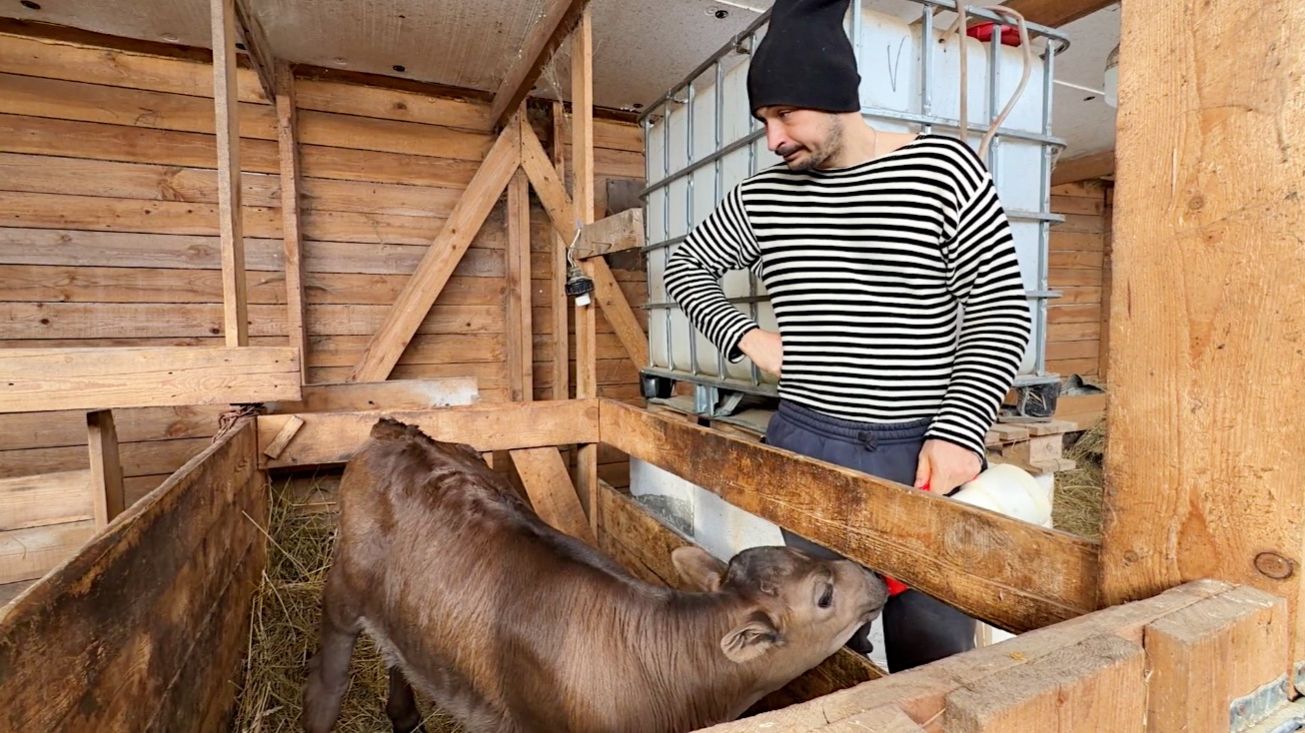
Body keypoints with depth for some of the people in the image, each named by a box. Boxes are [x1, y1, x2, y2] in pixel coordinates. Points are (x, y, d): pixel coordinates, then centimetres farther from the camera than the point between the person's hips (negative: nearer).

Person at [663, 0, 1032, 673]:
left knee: (934, 648, 5)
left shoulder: (943, 168, -4)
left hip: (926, 449, -2)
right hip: (805, 446, 3)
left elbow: (1000, 313, -4)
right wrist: (745, 335, 2)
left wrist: (959, 432, -16)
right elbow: (685, 266, 18)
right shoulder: (761, 198, 5)